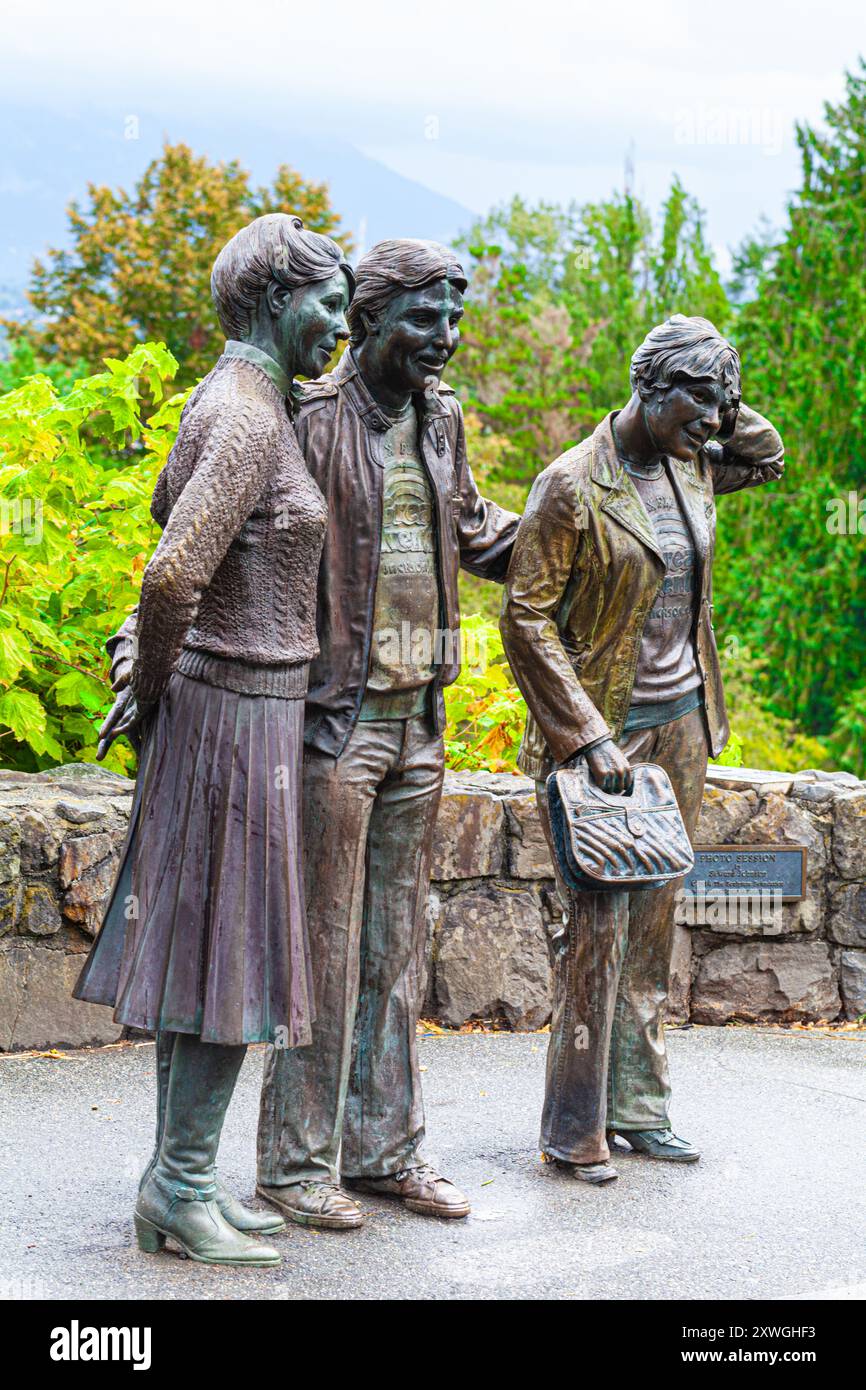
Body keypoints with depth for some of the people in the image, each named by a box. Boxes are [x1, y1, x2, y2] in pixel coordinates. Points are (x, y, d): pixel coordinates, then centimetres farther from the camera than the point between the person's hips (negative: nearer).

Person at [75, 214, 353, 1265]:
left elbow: (168, 507, 29)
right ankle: (181, 1188, 5)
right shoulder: (248, 420, -18)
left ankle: (177, 1181, 21)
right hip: (238, 711, -10)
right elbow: (173, 575, -28)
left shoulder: (233, 403, 13)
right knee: (230, 954, -4)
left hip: (226, 708, 10)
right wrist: (153, 686, -12)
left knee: (190, 952, 12)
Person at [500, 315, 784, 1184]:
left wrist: (720, 409, 6)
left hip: (679, 723, 7)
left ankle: (638, 1107, 19)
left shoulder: (690, 466, 6)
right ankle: (574, 1130, 2)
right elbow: (527, 617, -14)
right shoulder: (573, 485, -14)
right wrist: (590, 736, -17)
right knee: (599, 923, -8)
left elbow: (764, 458, 28)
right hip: (596, 729, -7)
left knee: (654, 919, 10)